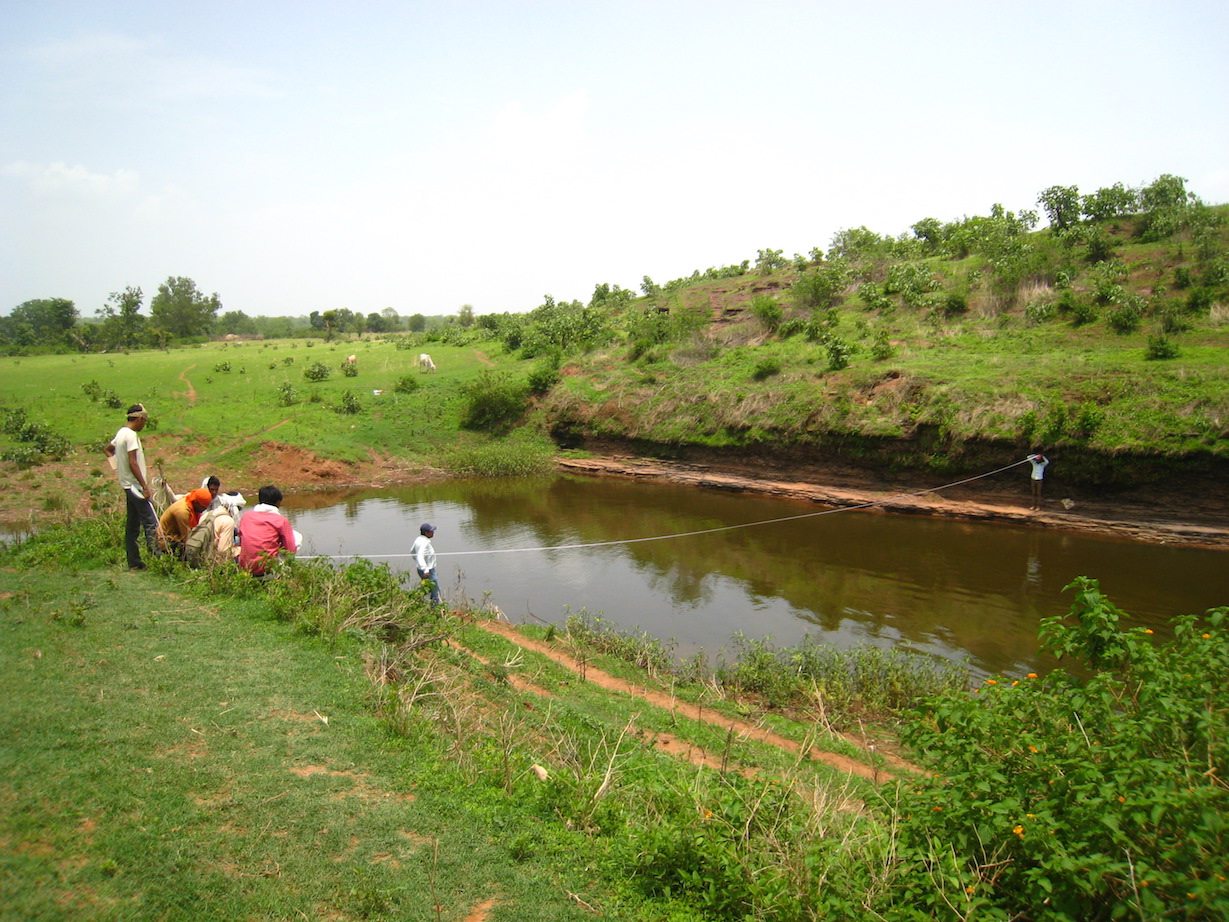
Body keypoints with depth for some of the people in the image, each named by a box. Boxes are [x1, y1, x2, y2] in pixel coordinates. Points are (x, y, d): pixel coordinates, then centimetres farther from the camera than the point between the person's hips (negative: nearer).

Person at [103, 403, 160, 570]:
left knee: (132, 525, 10)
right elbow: (133, 463, -21)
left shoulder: (121, 433, 14)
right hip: (135, 485, -10)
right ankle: (156, 556, -21)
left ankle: (134, 562, 13)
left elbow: (108, 449, 32)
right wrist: (145, 486, -21)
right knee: (150, 522, -14)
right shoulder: (131, 435, -15)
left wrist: (118, 466, 25)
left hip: (128, 485, 10)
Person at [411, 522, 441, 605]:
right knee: (436, 591, 1)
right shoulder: (424, 543, -25)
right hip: (429, 572, -9)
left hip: (420, 569, 9)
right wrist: (426, 570, -46)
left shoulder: (418, 539, 3)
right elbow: (420, 556, -38)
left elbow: (412, 551, 18)